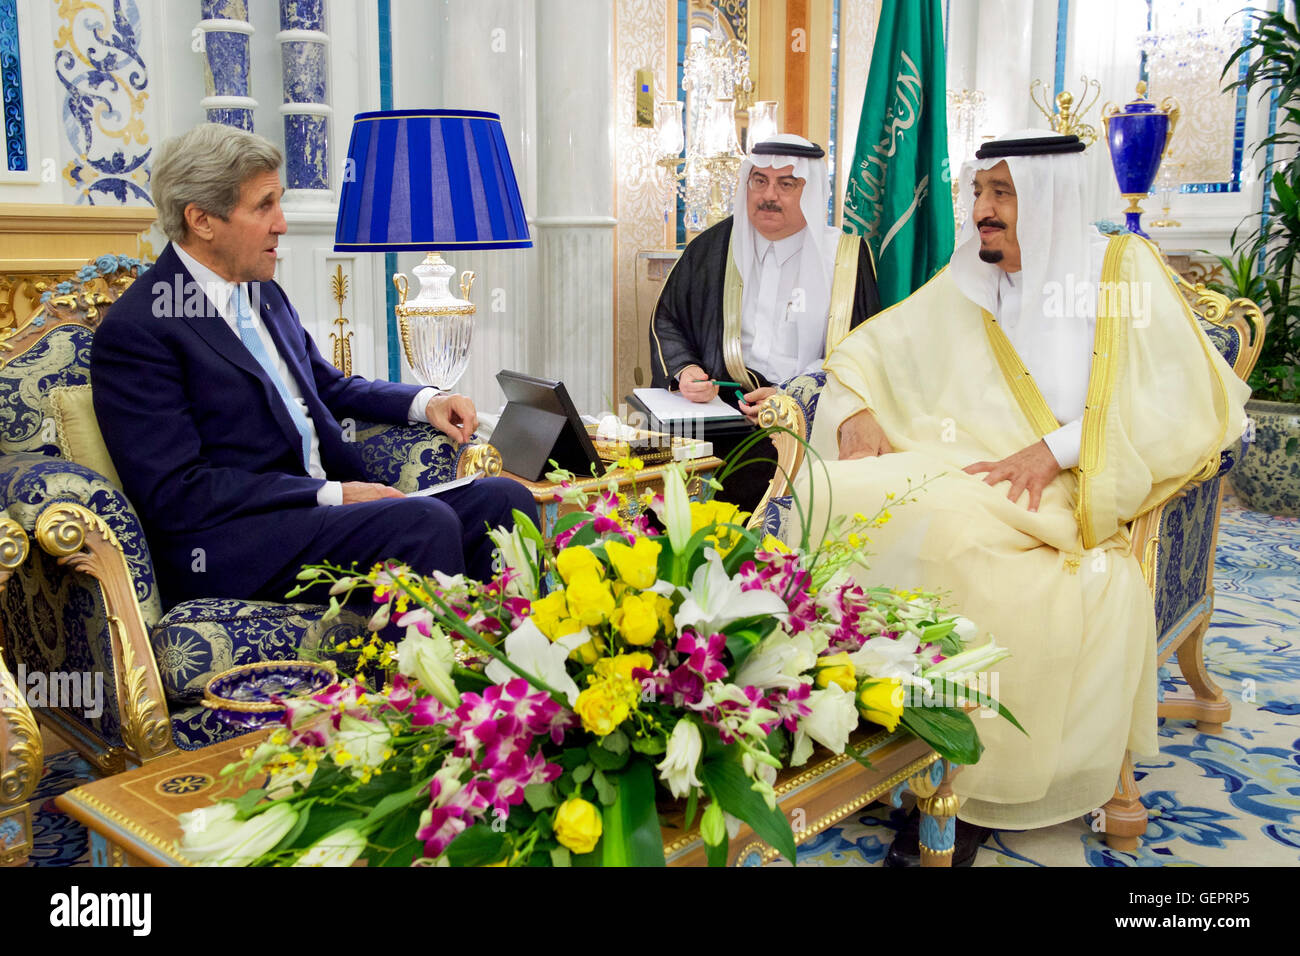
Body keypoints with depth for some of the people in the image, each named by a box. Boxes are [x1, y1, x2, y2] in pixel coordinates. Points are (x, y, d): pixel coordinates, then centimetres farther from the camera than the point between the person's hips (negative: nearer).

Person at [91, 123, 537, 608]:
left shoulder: (264, 294, 17)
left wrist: (425, 401, 10)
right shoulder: (135, 331, -8)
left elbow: (330, 386, 30)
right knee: (424, 521, -31)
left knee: (502, 498, -11)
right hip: (232, 544, -8)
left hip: (323, 506, 8)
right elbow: (176, 495, -14)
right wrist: (332, 494, -18)